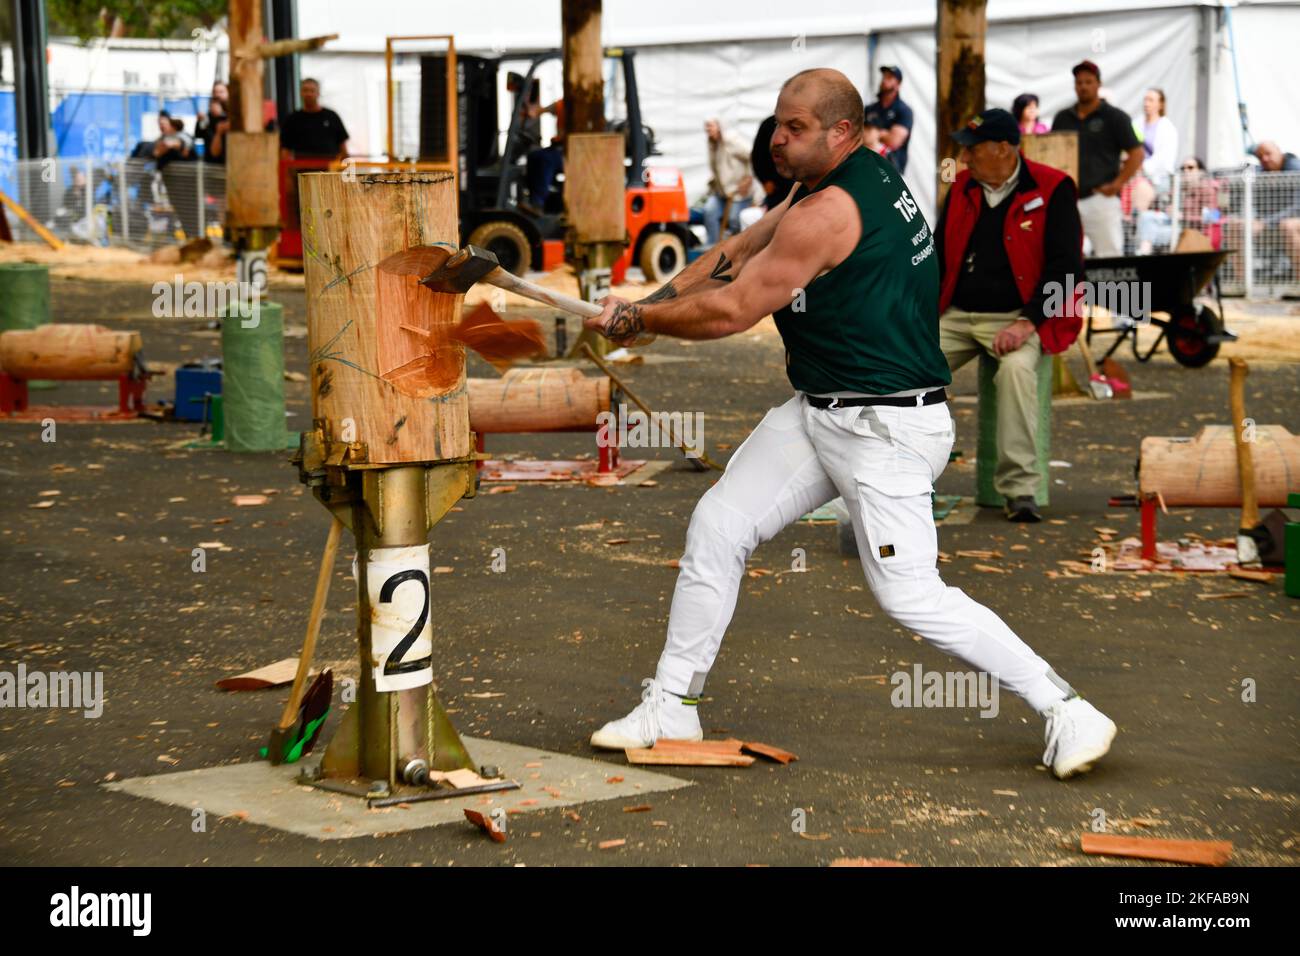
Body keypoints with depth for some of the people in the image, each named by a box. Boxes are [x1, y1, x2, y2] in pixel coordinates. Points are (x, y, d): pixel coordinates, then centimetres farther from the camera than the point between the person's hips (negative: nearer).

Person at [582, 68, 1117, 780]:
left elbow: (731, 311, -17)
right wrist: (647, 303, 5)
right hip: (818, 413, 10)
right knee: (716, 527, 7)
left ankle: (1065, 710, -1)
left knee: (911, 598, -11)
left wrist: (634, 319, -4)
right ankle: (671, 707, 16)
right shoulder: (861, 178, 9)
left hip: (884, 427, -10)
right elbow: (739, 254, 14)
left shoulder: (830, 210, -21)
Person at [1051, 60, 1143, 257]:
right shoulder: (1063, 118, 16)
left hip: (1101, 199, -5)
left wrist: (1117, 184, -12)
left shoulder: (1115, 117, 3)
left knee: (1109, 255, -7)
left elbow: (1136, 154, -1)